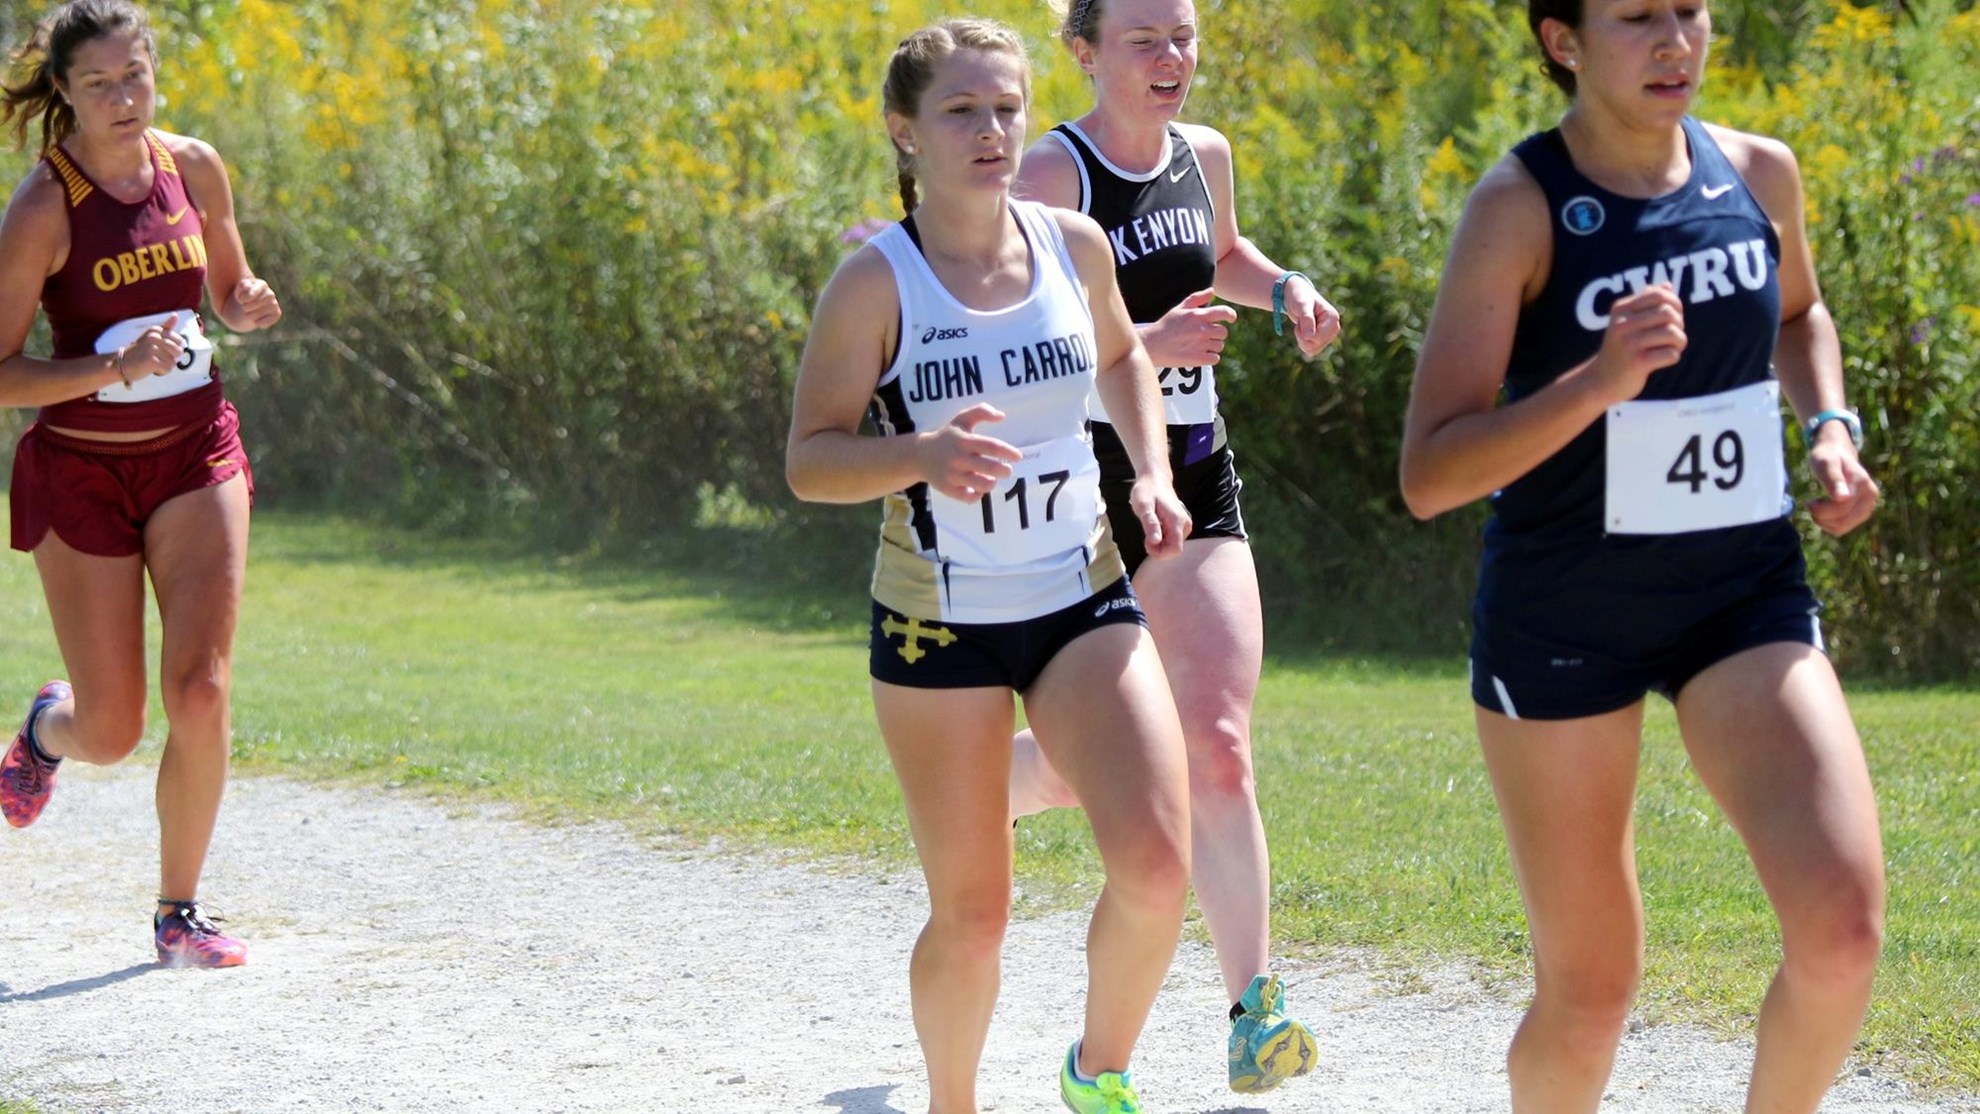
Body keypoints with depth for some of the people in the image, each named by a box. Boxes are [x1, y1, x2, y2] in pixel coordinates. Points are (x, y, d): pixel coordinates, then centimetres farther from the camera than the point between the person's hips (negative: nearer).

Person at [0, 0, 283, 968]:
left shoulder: (193, 168, 0)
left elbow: (231, 292, 17)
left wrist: (252, 305, -7)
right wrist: (115, 367, -27)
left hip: (194, 454, 3)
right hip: (80, 469, -3)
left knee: (200, 692, -13)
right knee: (111, 734, 2)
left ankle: (177, 912, 3)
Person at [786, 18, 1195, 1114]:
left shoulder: (1074, 244, 1)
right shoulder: (876, 281, -11)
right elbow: (808, 460, -11)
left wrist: (1152, 474, 7)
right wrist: (924, 455, -30)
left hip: (1085, 606, 3)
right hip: (938, 624, -3)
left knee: (1155, 865, -15)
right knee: (971, 912, 2)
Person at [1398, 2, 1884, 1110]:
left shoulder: (1761, 174, 1)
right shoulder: (1520, 207, -13)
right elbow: (1430, 475, -19)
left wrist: (1830, 426, 6)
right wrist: (1601, 378, -32)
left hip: (1747, 597, 3)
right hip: (1562, 614, -3)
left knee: (1843, 927, -17)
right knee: (1590, 991, 3)